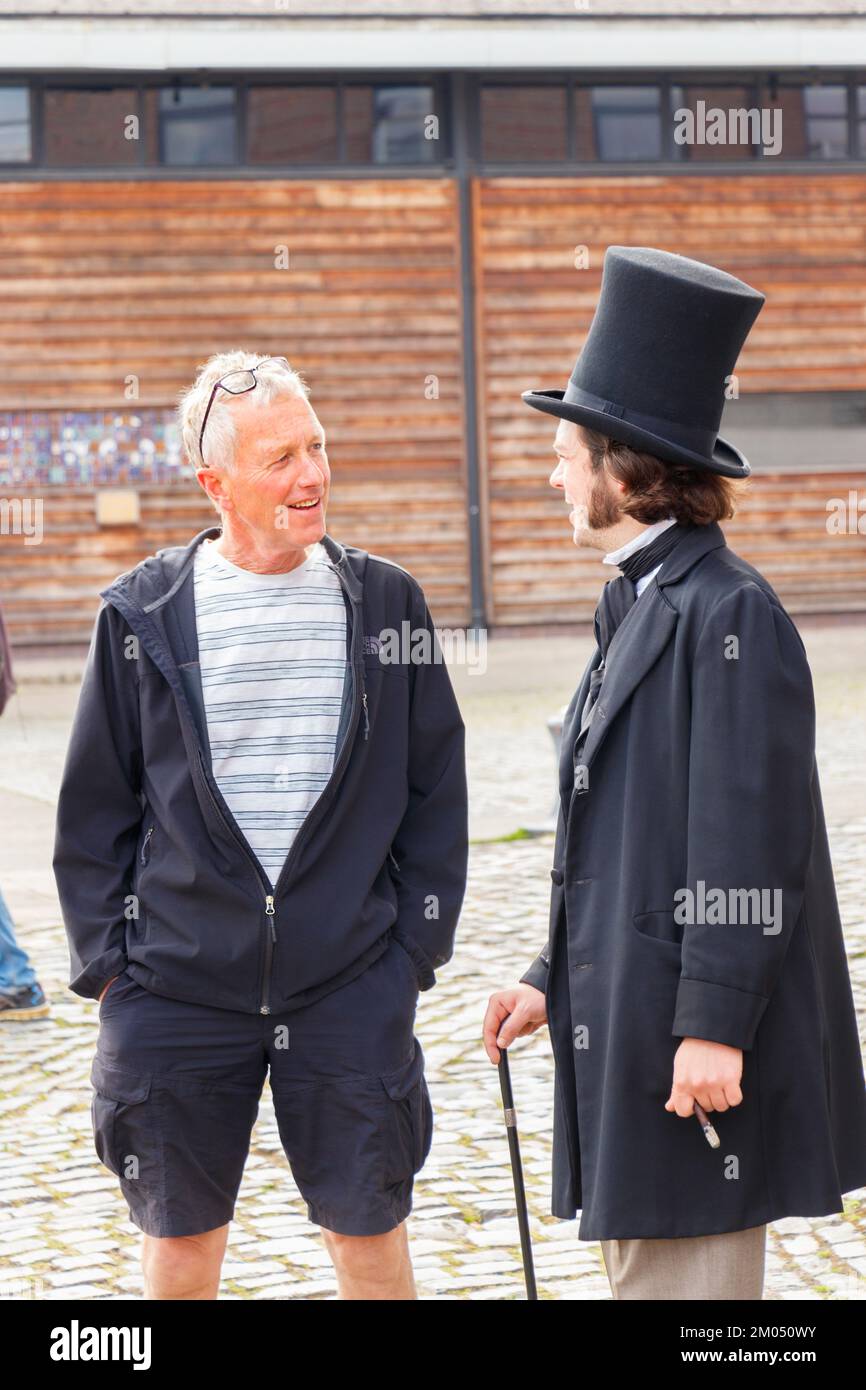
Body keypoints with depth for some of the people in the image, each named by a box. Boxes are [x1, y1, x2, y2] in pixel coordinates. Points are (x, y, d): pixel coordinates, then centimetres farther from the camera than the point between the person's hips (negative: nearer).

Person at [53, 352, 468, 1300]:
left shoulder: (385, 603, 4)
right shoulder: (145, 614, 1)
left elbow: (435, 790, 7)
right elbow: (95, 805, 6)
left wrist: (417, 945, 1)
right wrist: (104, 958, 0)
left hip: (352, 984, 0)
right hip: (176, 988, 0)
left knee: (368, 1232, 5)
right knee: (180, 1239, 9)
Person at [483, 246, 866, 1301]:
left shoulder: (728, 612, -14)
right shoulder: (640, 606, 16)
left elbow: (749, 838, -19)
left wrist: (714, 1027, -21)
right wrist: (556, 978, 17)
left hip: (699, 1055, -10)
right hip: (631, 1033, 10)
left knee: (684, 1275, -6)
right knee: (636, 1265, 14)